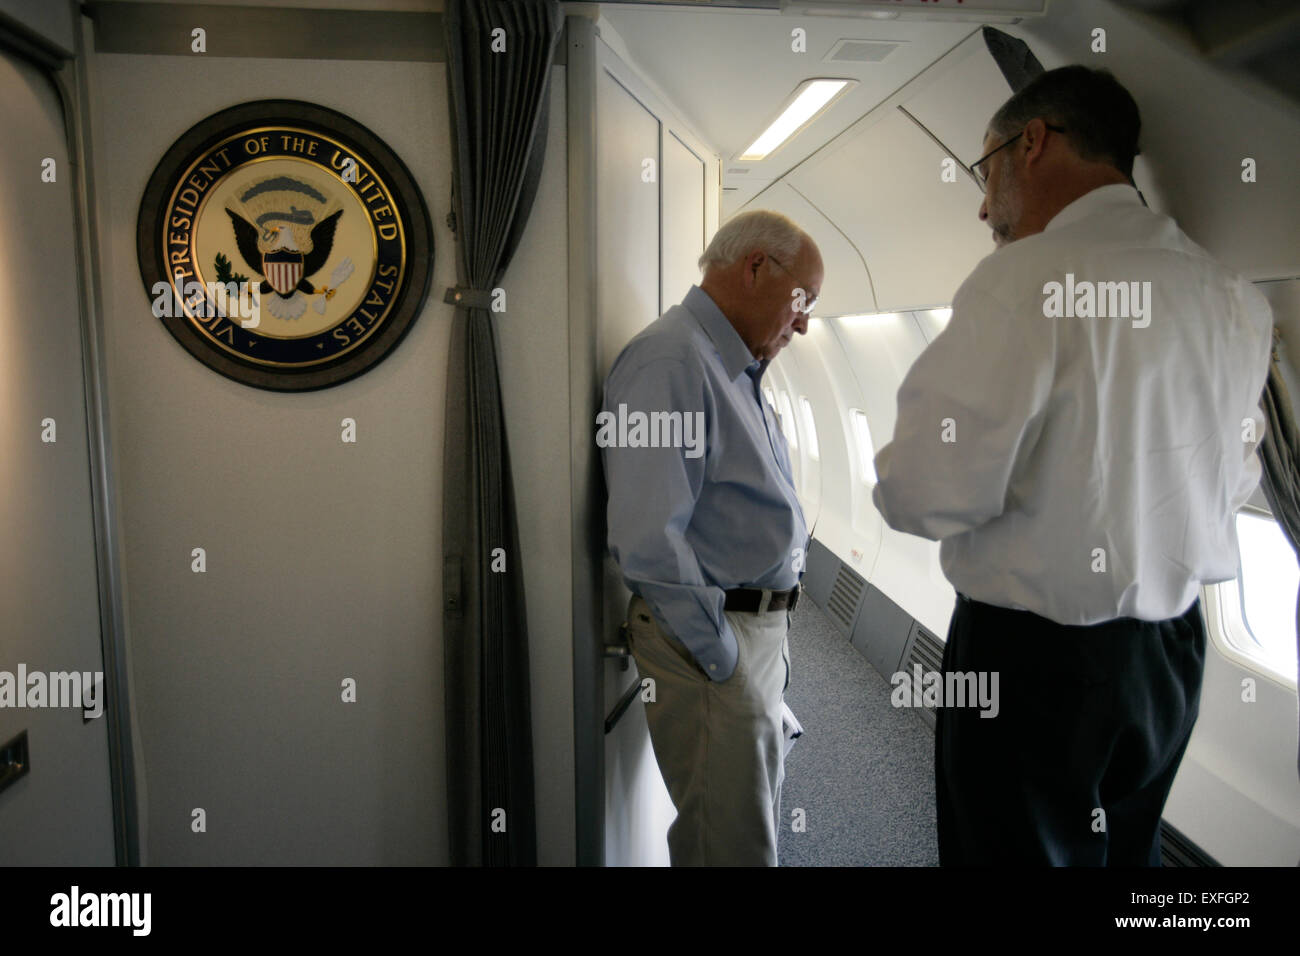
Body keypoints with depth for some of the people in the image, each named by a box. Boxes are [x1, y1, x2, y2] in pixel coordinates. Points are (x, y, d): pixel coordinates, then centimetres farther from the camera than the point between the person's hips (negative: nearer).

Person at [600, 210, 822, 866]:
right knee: (732, 843, 2)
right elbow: (648, 541, -26)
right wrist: (722, 658, -19)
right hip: (711, 638, -10)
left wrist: (770, 633, 14)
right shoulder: (670, 362, -19)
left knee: (759, 821, 22)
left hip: (763, 631, 10)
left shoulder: (738, 370, 14)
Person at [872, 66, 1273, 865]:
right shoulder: (1232, 295, 5)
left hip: (1036, 656, -7)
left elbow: (926, 496, -24)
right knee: (1128, 850, 24)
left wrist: (894, 473, -2)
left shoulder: (1025, 276, -20)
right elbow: (1234, 482, 15)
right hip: (1178, 647, 8)